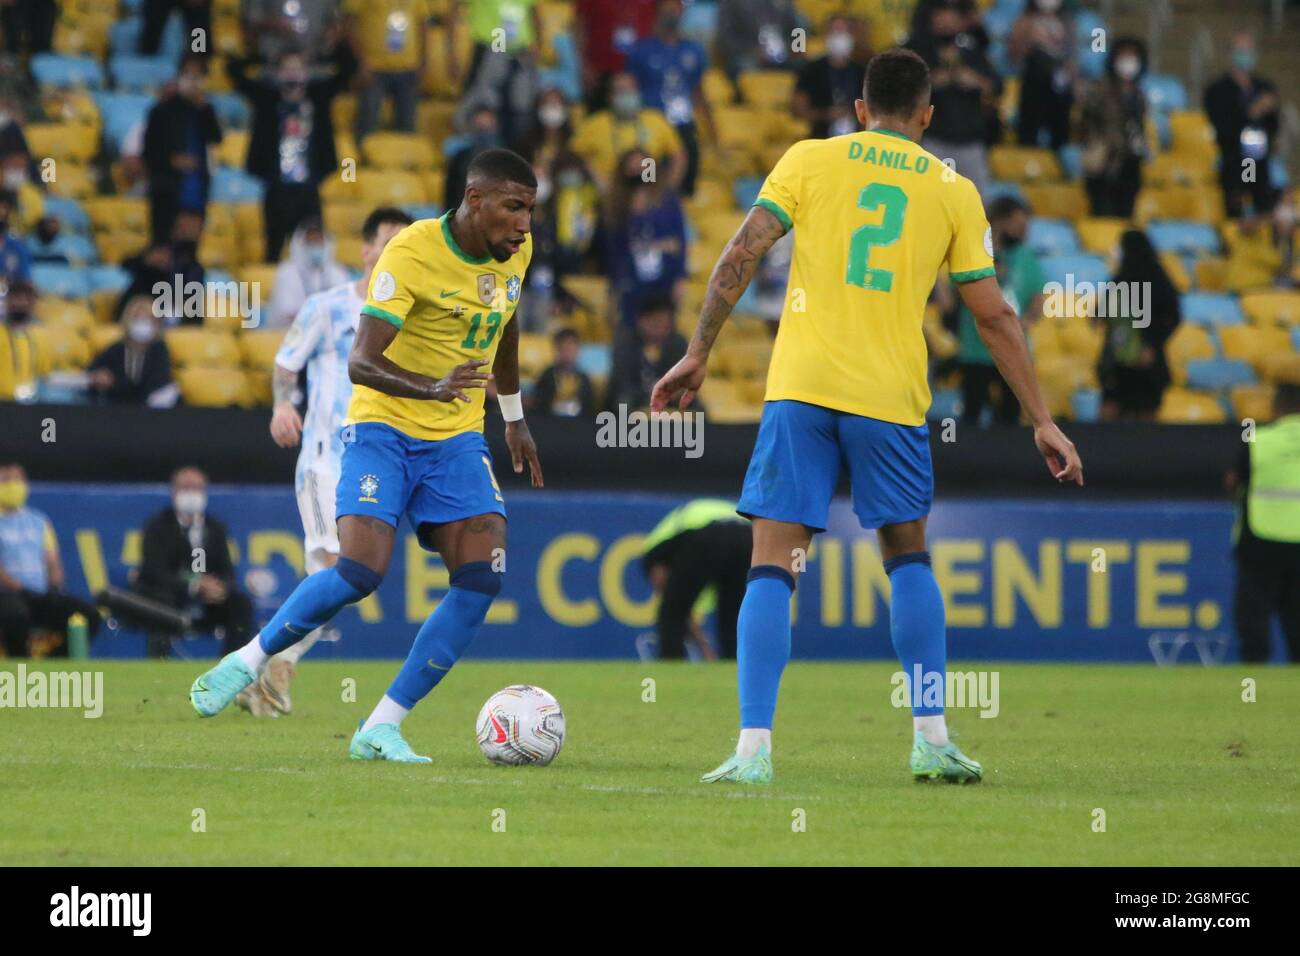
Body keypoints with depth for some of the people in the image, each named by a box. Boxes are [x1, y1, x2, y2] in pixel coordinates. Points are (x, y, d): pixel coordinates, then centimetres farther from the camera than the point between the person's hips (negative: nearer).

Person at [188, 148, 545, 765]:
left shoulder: (516, 250, 2)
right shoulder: (412, 253, -19)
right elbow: (360, 362, -27)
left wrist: (513, 417, 32)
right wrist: (434, 388, -44)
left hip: (458, 438, 6)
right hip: (384, 429, -6)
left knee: (483, 577, -13)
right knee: (361, 570, -24)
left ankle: (381, 729, -7)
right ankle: (247, 662, 1)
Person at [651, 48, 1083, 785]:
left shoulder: (810, 159, 6)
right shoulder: (954, 192, 9)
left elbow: (740, 257, -1)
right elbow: (995, 316, 8)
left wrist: (699, 356, 6)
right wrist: (1043, 422, 12)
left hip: (800, 390, -1)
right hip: (892, 397, 1)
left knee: (773, 567, 0)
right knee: (909, 558, 19)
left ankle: (755, 747, -10)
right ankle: (932, 739, 13)